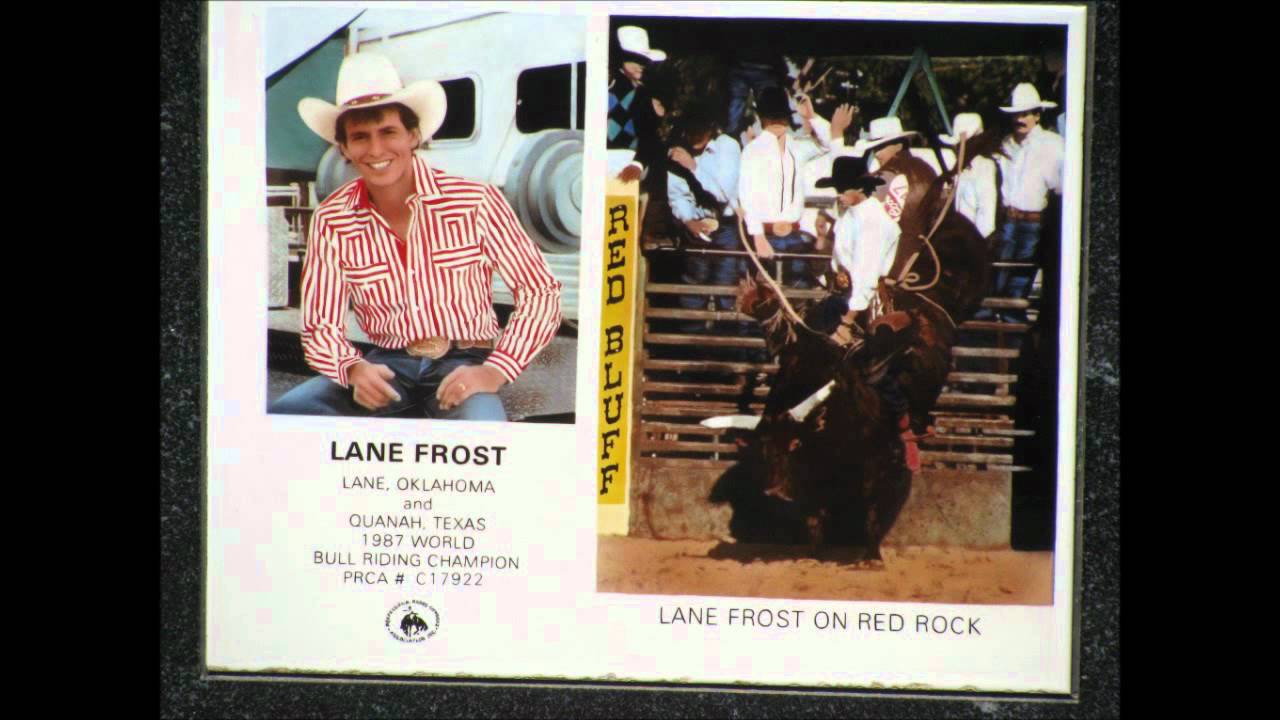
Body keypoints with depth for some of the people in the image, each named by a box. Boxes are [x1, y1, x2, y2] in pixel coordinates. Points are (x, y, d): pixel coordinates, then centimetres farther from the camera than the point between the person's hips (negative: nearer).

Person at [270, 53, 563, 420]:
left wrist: (495, 372, -18)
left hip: (463, 362, -4)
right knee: (282, 415, -21)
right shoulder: (331, 222, -2)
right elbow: (321, 328, 2)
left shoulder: (475, 202, -8)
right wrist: (353, 369, -21)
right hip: (387, 365, 4)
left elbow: (541, 293, -4)